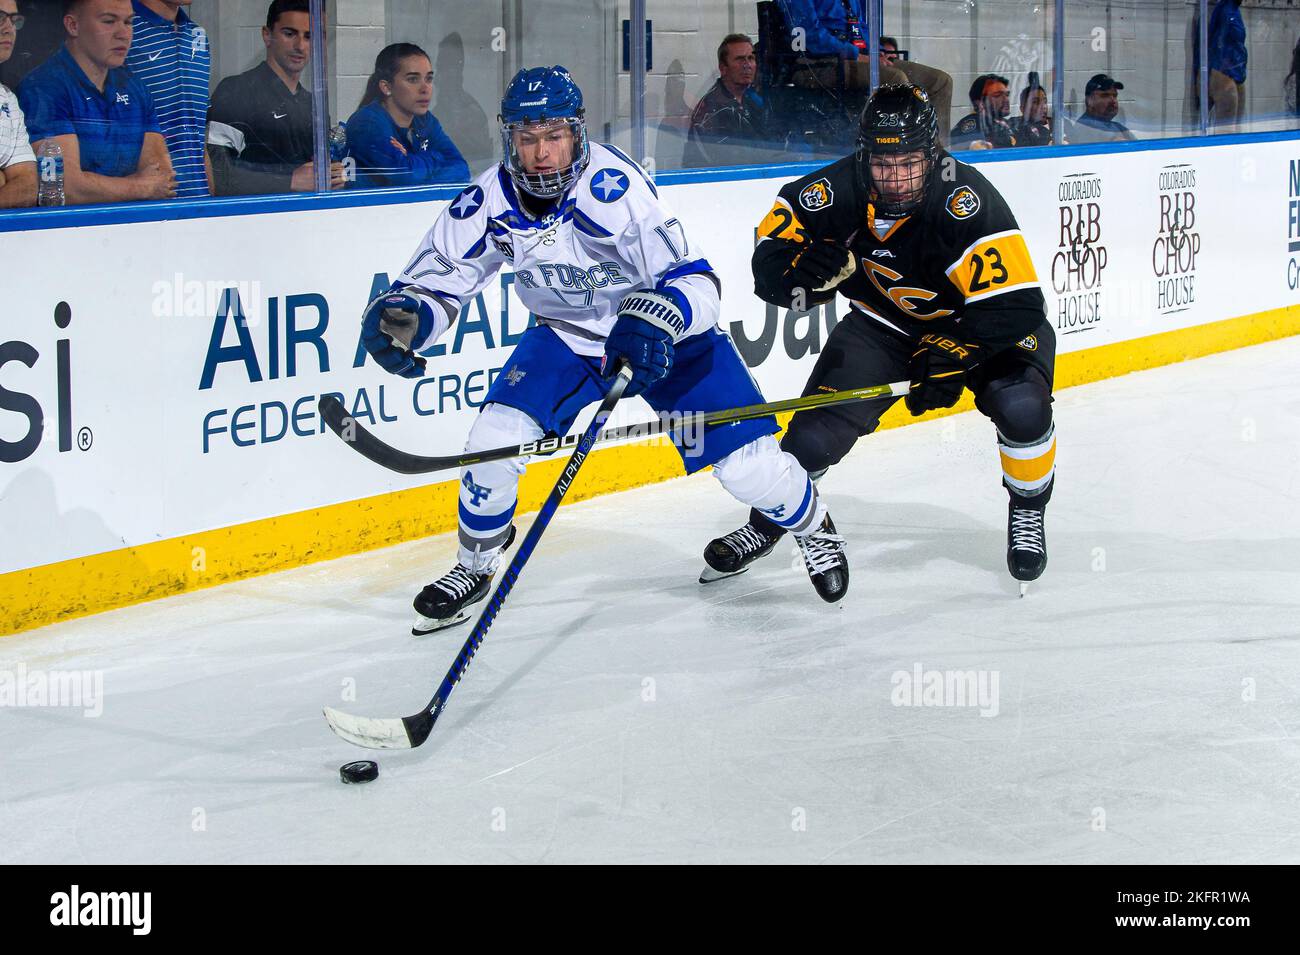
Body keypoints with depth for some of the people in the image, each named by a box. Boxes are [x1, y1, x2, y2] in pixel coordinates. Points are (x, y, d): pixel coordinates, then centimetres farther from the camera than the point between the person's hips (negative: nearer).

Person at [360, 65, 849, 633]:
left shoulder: (613, 187, -32)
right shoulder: (491, 201, -17)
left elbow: (696, 282, -33)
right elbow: (436, 279, -8)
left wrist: (655, 319, -53)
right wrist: (401, 316, -29)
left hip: (663, 336, -3)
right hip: (564, 336, 4)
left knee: (747, 465, -10)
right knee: (495, 437, -17)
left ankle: (813, 527, 25)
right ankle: (475, 563, 11)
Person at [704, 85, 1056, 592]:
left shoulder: (967, 201, -34)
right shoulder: (839, 190, -24)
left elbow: (1013, 304, -35)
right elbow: (769, 259, -15)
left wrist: (950, 358, -40)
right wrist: (806, 268, -37)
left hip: (974, 322, -3)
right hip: (886, 320, 3)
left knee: (1021, 407, -28)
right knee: (818, 428, -9)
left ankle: (1028, 511, 2)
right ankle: (766, 523, 19)